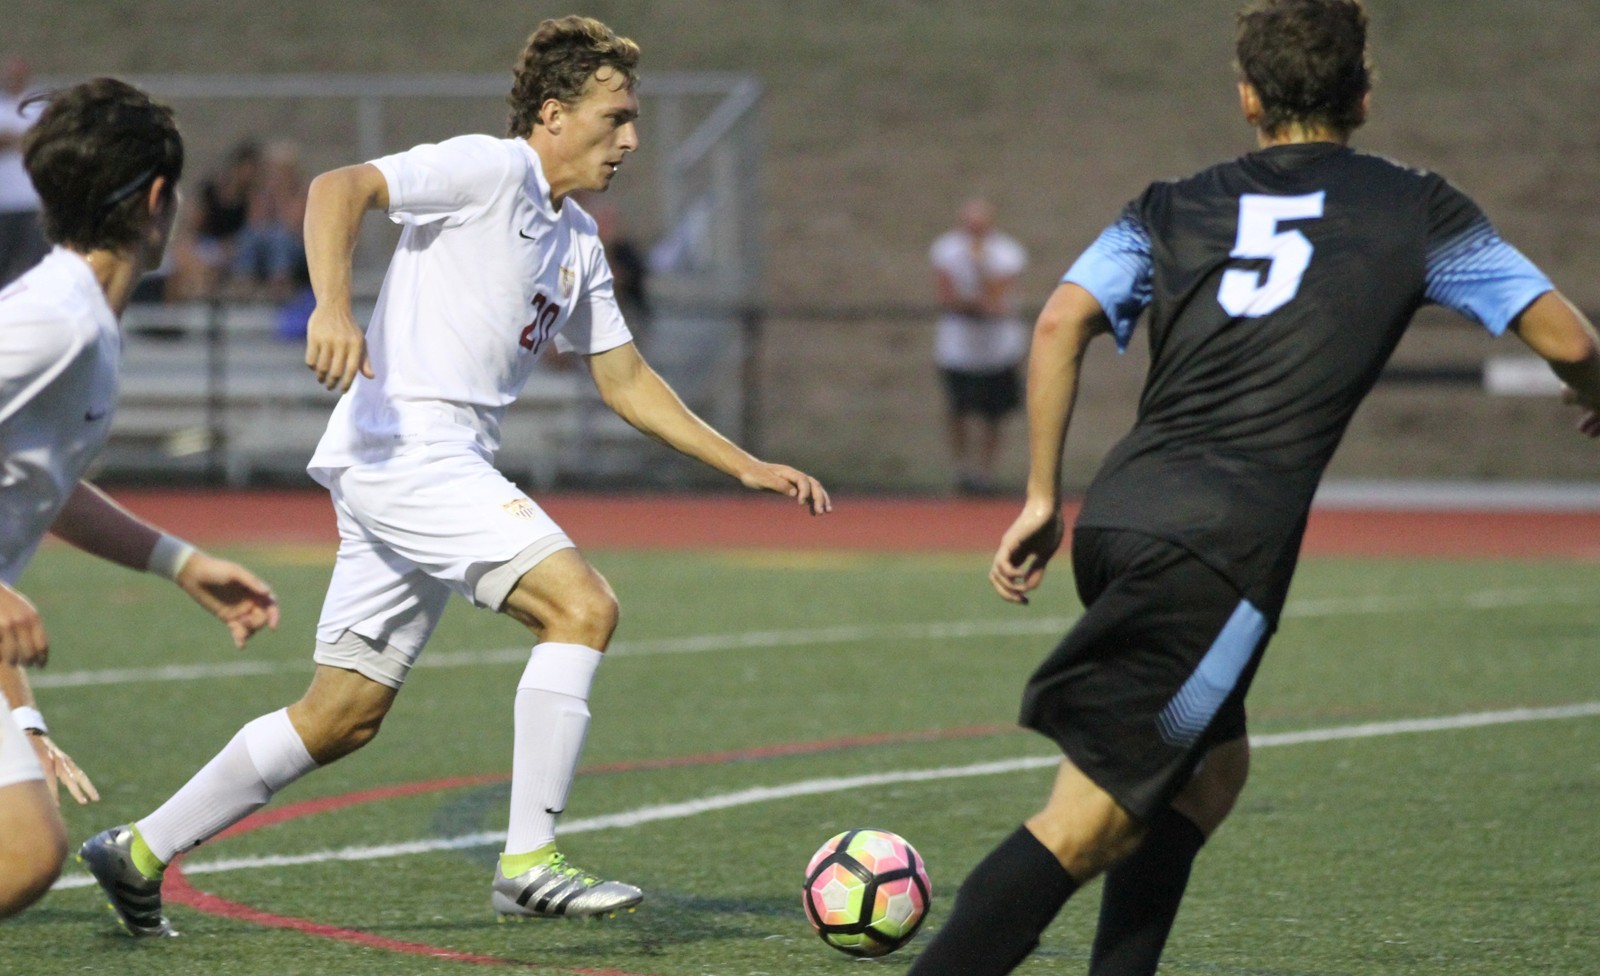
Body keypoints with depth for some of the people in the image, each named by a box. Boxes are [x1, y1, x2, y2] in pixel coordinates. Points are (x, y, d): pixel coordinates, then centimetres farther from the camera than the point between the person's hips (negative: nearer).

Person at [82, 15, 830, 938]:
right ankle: (529, 864, -17)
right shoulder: (487, 169, -6)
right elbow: (341, 187, -18)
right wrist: (333, 306, -34)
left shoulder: (578, 240, 21)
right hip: (403, 444, -10)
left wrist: (748, 467, 20)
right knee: (582, 605, -19)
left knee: (346, 715, 10)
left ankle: (140, 852, 19)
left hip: (448, 471, 10)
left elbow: (627, 380, 26)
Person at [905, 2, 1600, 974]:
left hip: (1116, 520, 6)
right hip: (1222, 548, -5)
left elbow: (1061, 324, 5)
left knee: (1211, 767, 26)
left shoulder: (1175, 207, 20)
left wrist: (1042, 497, 10)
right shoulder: (1414, 209, 12)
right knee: (1089, 822, -9)